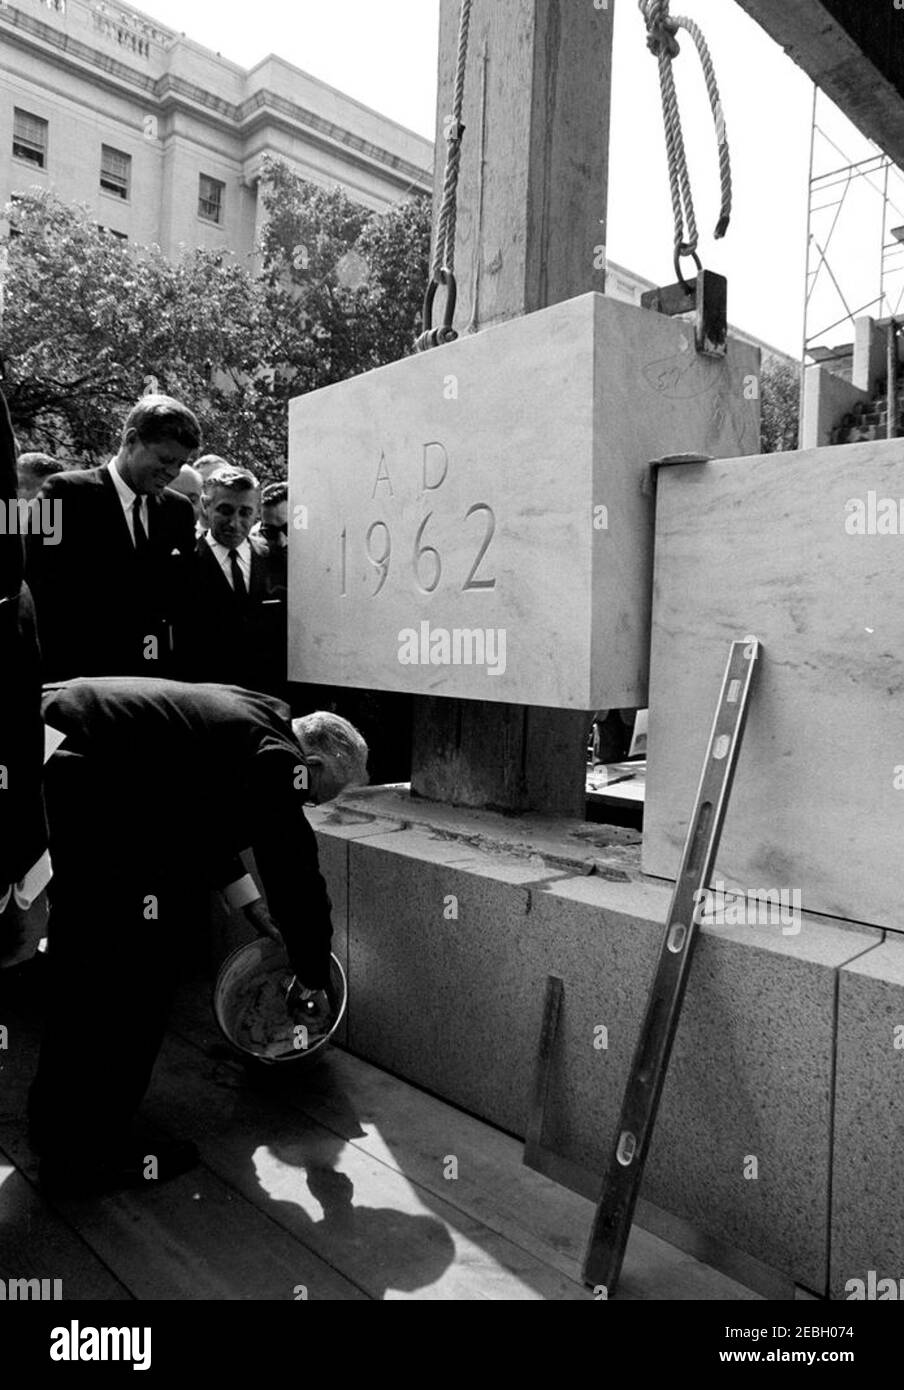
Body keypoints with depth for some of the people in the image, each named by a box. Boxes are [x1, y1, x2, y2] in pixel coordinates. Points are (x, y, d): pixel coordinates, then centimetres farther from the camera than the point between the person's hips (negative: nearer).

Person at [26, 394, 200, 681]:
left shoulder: (179, 509, 10)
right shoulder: (67, 493, -4)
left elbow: (186, 598, 12)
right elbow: (38, 587, -7)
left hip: (163, 678, 4)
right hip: (85, 676, -4)